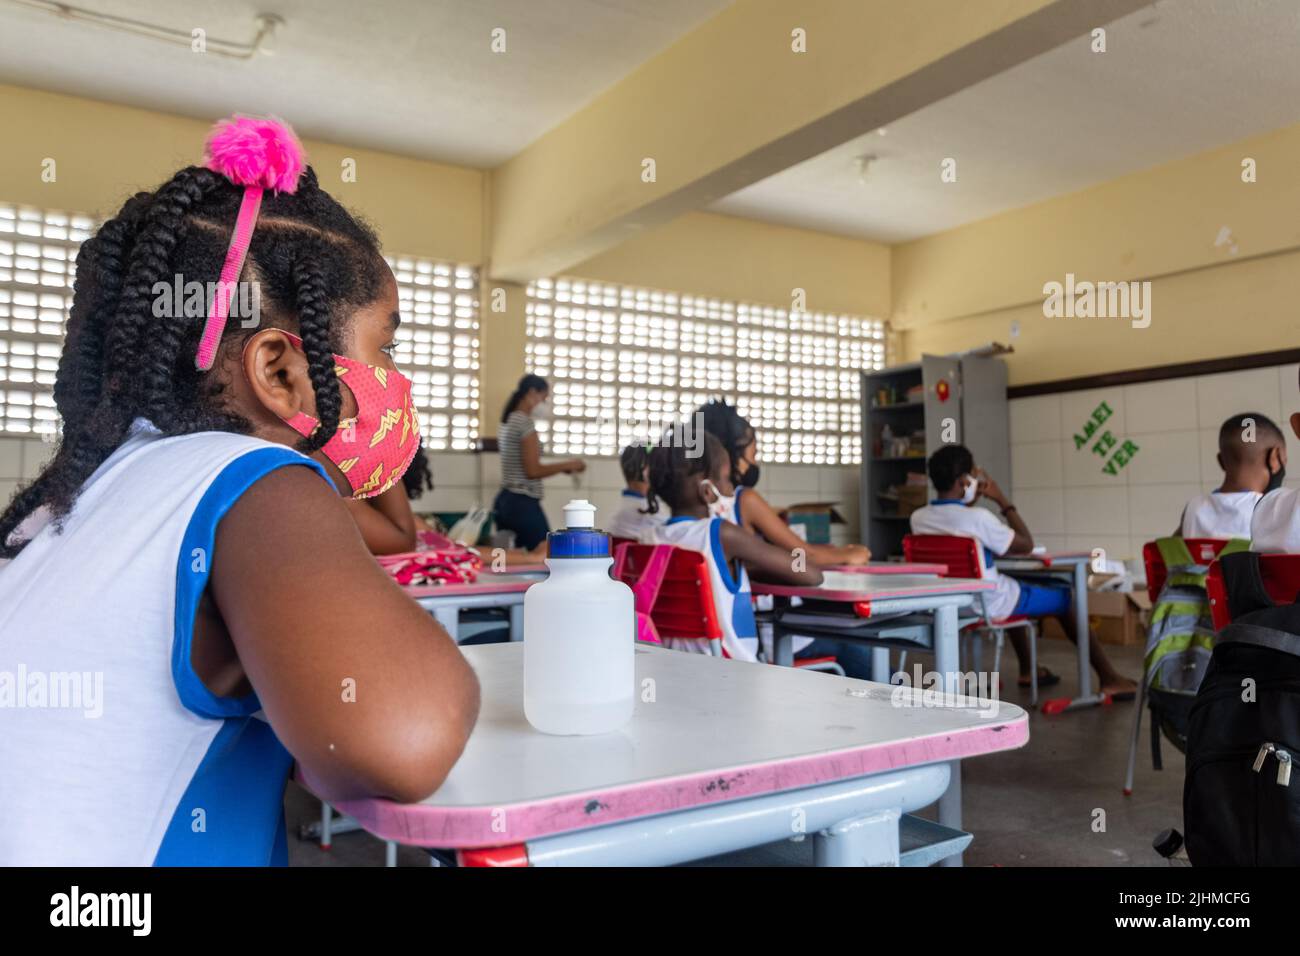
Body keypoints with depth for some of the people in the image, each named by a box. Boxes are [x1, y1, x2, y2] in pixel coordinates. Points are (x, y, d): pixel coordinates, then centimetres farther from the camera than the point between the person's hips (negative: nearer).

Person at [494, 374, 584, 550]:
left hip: (505, 500, 9)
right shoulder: (525, 422, -12)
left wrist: (561, 467, 16)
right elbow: (533, 471, -16)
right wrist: (567, 465, -5)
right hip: (523, 503, -9)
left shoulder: (508, 421, 15)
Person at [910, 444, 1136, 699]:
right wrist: (1002, 501, -6)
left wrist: (971, 501, 7)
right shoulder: (978, 517, -25)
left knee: (1013, 585, 36)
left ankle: (1027, 670, 44)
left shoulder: (918, 518, -7)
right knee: (1065, 599, 16)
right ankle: (1110, 679, 21)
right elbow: (1026, 545, -10)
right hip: (991, 606, -7)